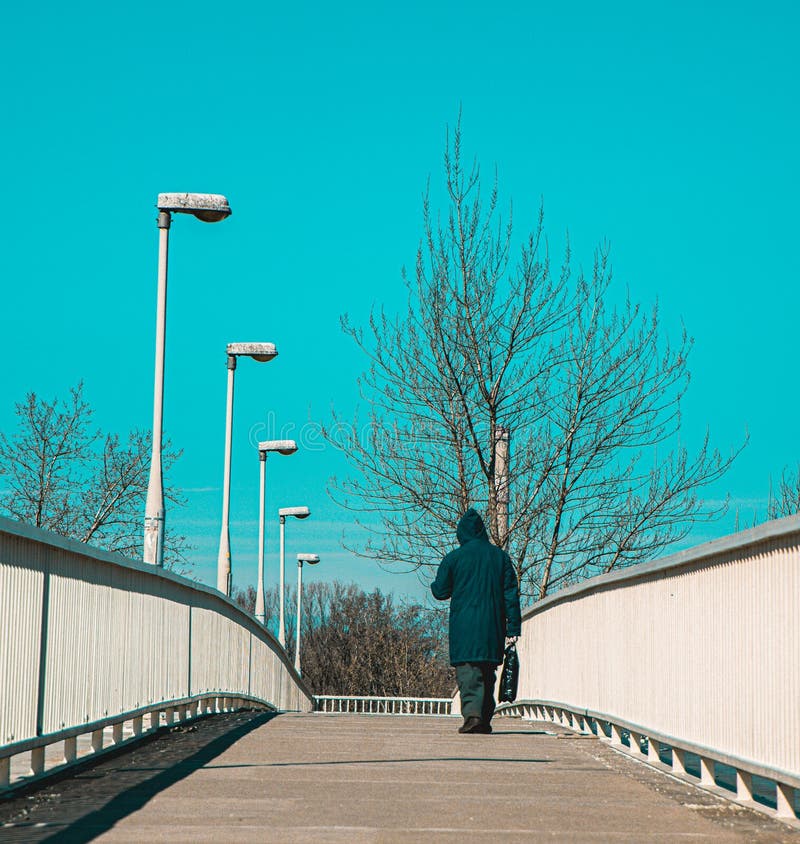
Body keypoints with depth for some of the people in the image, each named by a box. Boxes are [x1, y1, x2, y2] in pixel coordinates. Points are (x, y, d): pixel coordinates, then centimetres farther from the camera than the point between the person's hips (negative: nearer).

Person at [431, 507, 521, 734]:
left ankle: (472, 712, -26)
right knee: (488, 672, 12)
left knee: (468, 671, -7)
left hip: (464, 626, -3)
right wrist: (513, 628, 5)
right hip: (493, 626, 3)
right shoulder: (500, 556, 7)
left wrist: (435, 585, 28)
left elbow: (440, 592, 3)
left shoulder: (453, 558, -2)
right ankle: (485, 720, 11)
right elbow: (511, 594, 4)